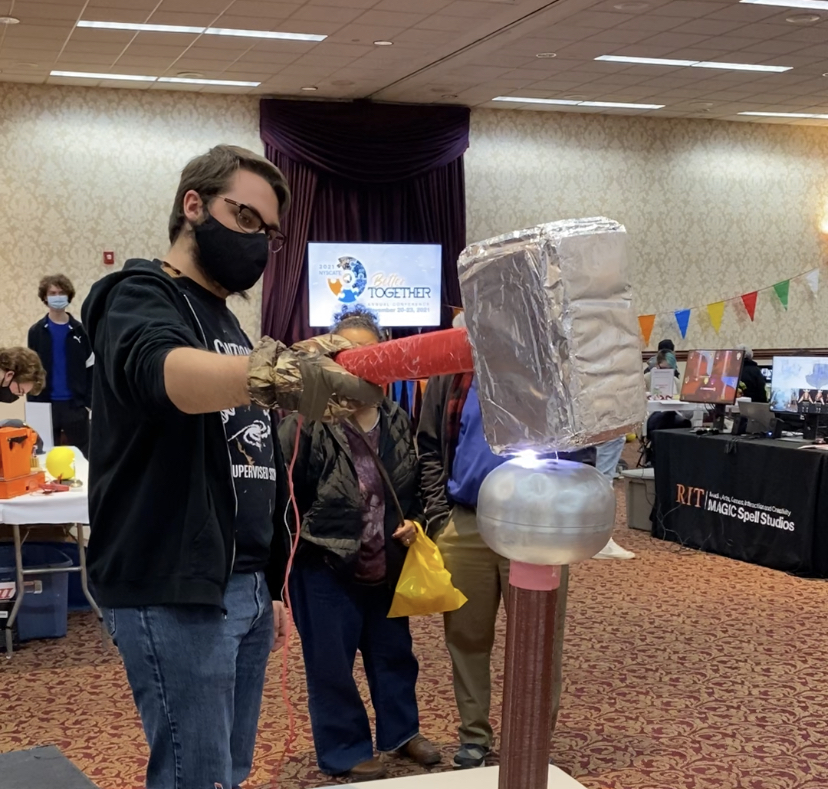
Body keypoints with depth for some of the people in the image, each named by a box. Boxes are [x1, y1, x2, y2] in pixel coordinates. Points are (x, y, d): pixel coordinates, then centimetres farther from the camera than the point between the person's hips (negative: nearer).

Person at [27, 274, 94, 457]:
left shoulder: (80, 330, 4)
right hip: (45, 404, 0)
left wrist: (88, 401, -4)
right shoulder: (36, 331, 5)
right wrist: (34, 403, -3)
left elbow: (90, 369, 3)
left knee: (82, 455, 5)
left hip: (75, 404, 0)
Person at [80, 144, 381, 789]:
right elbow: (164, 371, -35)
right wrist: (279, 370, -54)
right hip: (173, 595, -8)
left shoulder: (228, 326, 19)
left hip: (245, 590, 8)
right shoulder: (141, 299, -8)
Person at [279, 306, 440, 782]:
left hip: (387, 565, 6)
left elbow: (415, 485, 15)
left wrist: (415, 522, -2)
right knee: (332, 663, 7)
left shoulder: (398, 421, 2)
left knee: (394, 652, 19)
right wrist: (294, 549, -18)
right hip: (325, 569, -5)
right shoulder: (308, 423, -18)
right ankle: (345, 750, 24)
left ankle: (401, 732, 39)